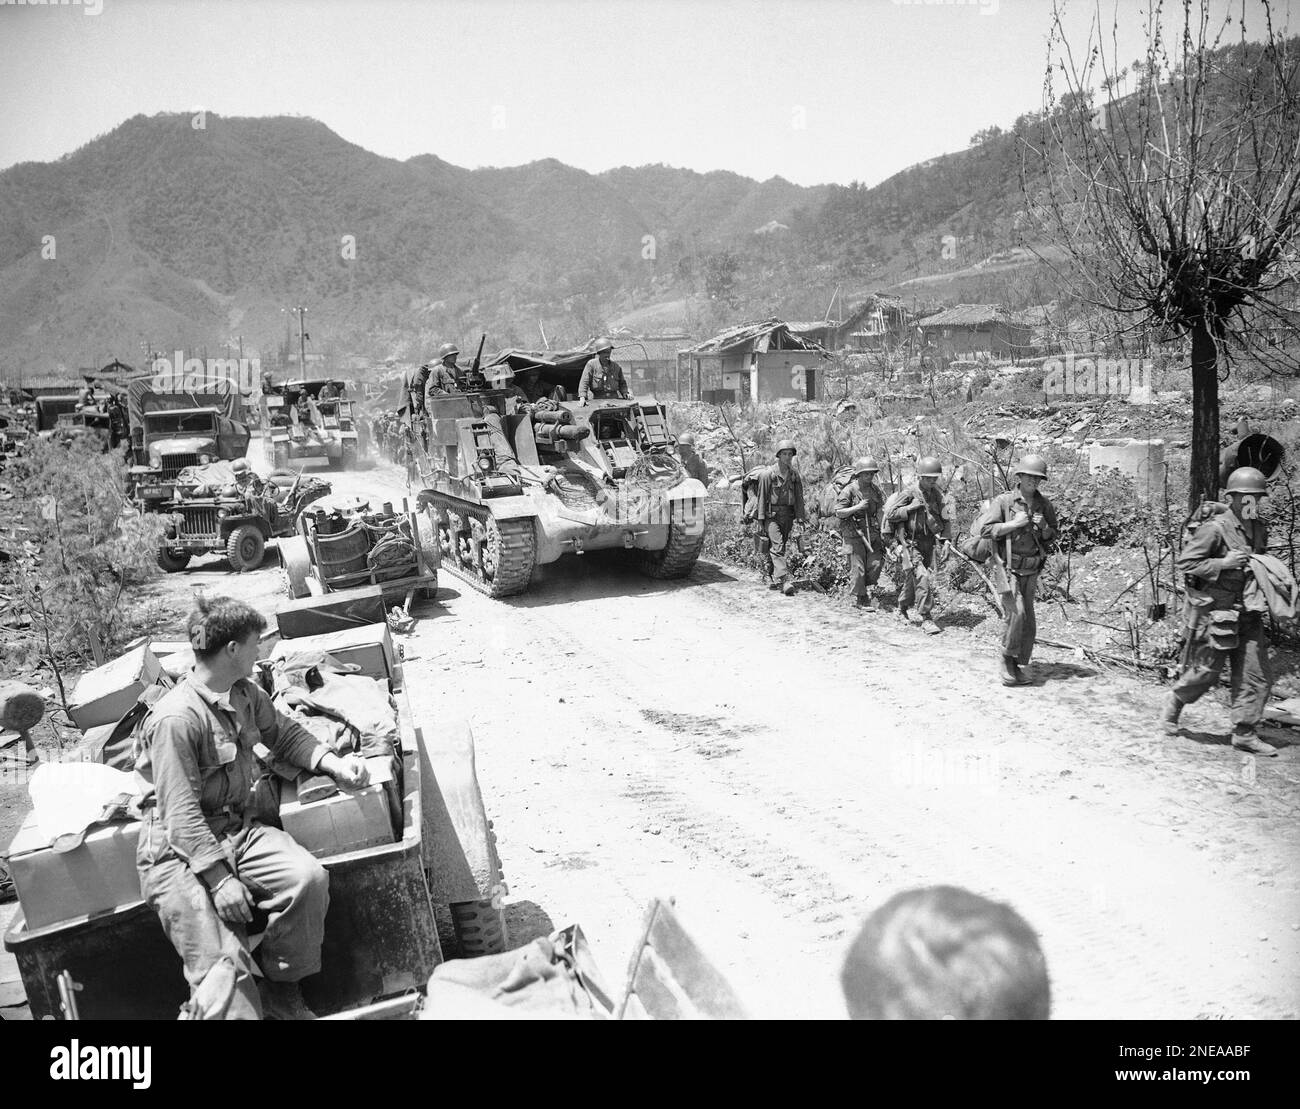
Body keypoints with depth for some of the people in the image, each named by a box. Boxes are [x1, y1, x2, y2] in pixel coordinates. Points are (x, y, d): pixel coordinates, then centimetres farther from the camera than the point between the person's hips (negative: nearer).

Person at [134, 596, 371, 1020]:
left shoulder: (246, 694, 7)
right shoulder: (176, 718, -19)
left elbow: (285, 734, 22)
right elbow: (182, 814, -20)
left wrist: (333, 762, 4)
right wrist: (220, 879, -23)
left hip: (242, 830, 7)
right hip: (181, 852, -7)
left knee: (309, 878, -19)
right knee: (220, 962, -23)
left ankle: (282, 988, 1)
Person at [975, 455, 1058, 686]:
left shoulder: (1044, 505, 7)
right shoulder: (1004, 501, -8)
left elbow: (1051, 537, 16)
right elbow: (984, 529, -14)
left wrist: (1044, 527, -6)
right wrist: (1014, 524, -18)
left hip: (1030, 572, 5)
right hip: (1007, 568, -5)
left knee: (1028, 625, 5)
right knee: (1017, 612, -22)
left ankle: (1016, 667, 18)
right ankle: (1007, 661, -7)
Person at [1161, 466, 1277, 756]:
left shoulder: (1259, 529, 10)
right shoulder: (1216, 528, -14)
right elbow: (1185, 562, -14)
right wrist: (1223, 563, -21)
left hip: (1248, 613, 7)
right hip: (1215, 611, -7)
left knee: (1256, 675, 3)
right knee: (1206, 672, 2)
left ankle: (1244, 734, 12)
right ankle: (1174, 702, 30)